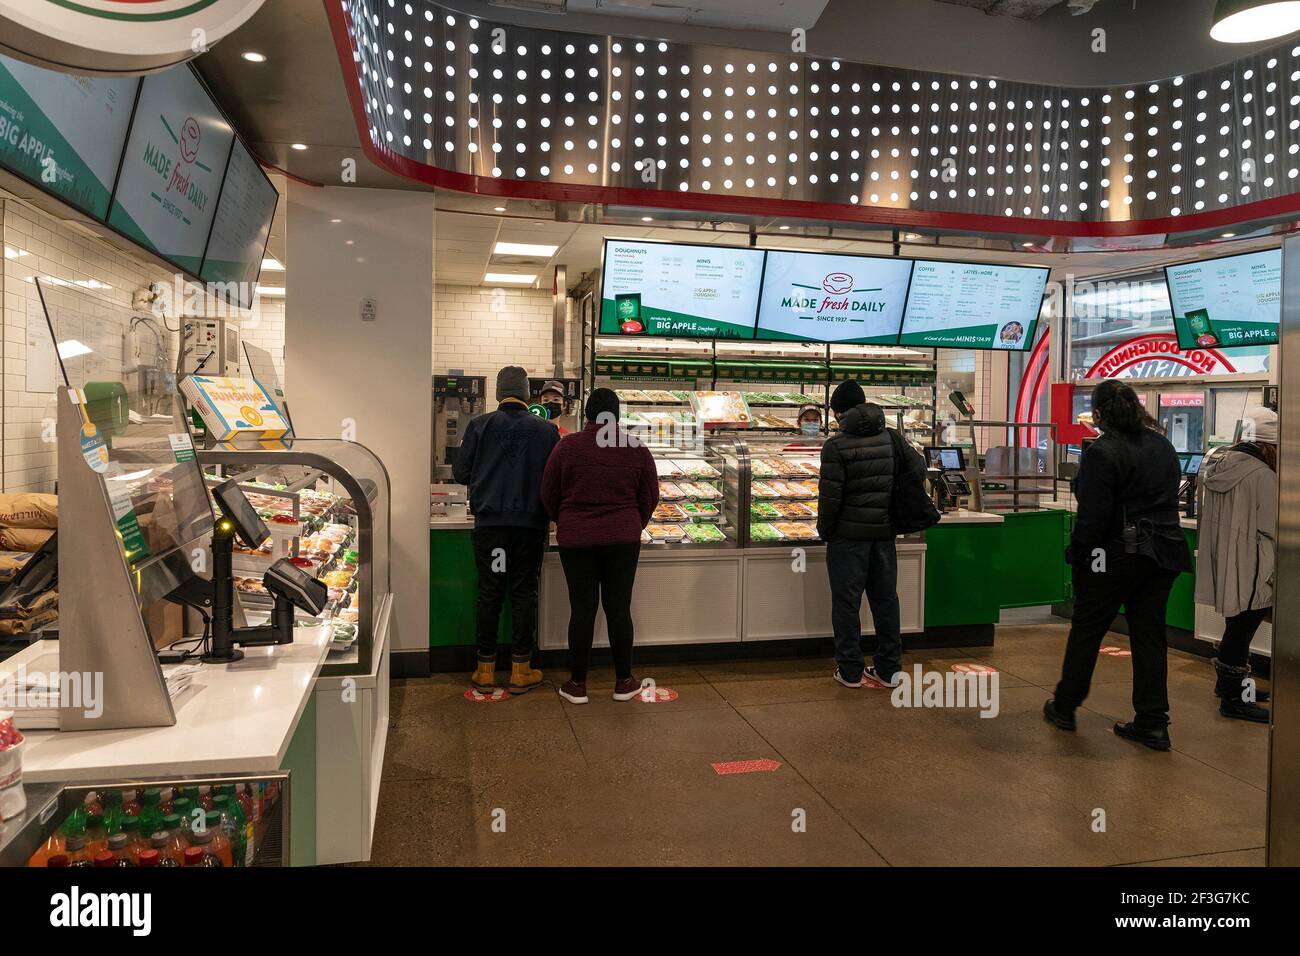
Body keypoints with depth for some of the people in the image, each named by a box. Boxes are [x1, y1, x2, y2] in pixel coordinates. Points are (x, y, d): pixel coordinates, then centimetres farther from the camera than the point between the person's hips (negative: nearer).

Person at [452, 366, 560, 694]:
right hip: (531, 523, 0)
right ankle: (521, 670, 13)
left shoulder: (480, 426, -3)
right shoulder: (547, 430, -3)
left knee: (489, 593, 8)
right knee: (524, 593, 8)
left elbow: (460, 473, 0)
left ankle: (485, 670, 16)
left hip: (490, 522, 0)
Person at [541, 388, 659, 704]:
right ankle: (623, 682, 18)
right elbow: (650, 497, 6)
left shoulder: (568, 446, -5)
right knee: (619, 608, 8)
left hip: (576, 539, -1)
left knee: (583, 609, 5)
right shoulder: (637, 449, -2)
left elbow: (549, 495, 3)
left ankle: (577, 684, 14)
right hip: (623, 539, 1)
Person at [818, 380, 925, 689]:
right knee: (885, 599, 13)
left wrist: (824, 530, -1)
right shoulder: (889, 438, 2)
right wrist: (889, 491, 11)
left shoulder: (836, 446, -14)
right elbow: (918, 470, 3)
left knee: (846, 602, 5)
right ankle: (889, 669, 21)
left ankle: (850, 671, 11)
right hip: (884, 532, 5)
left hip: (848, 535, -5)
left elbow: (830, 496, -15)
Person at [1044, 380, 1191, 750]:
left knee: (1086, 630, 8)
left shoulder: (1102, 452, -17)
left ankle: (1064, 706, 22)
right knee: (1149, 633, 11)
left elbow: (1092, 515, -18)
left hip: (1118, 556, -7)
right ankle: (1153, 723, 13)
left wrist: (1076, 554, -8)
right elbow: (1169, 500, 17)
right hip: (1164, 553, 7)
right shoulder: (1164, 446, 9)